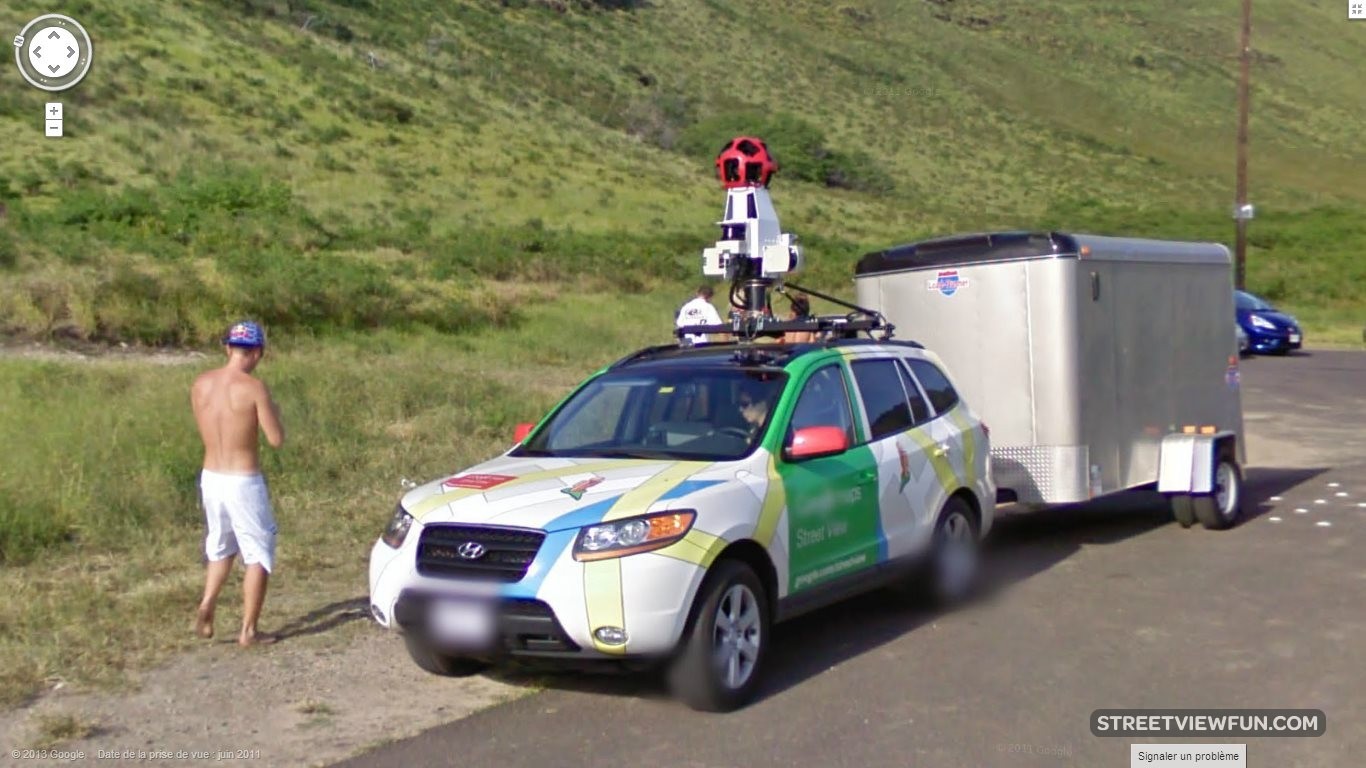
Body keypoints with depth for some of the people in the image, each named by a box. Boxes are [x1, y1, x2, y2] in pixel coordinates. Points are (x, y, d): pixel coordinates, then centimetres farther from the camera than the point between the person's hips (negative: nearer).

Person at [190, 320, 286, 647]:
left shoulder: (202, 383, 1)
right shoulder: (254, 387, -16)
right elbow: (277, 439, -14)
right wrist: (273, 411, 5)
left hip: (211, 477, 6)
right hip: (243, 482, -6)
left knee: (221, 548, 26)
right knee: (258, 554, 8)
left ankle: (206, 606, 7)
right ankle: (248, 631, 10)